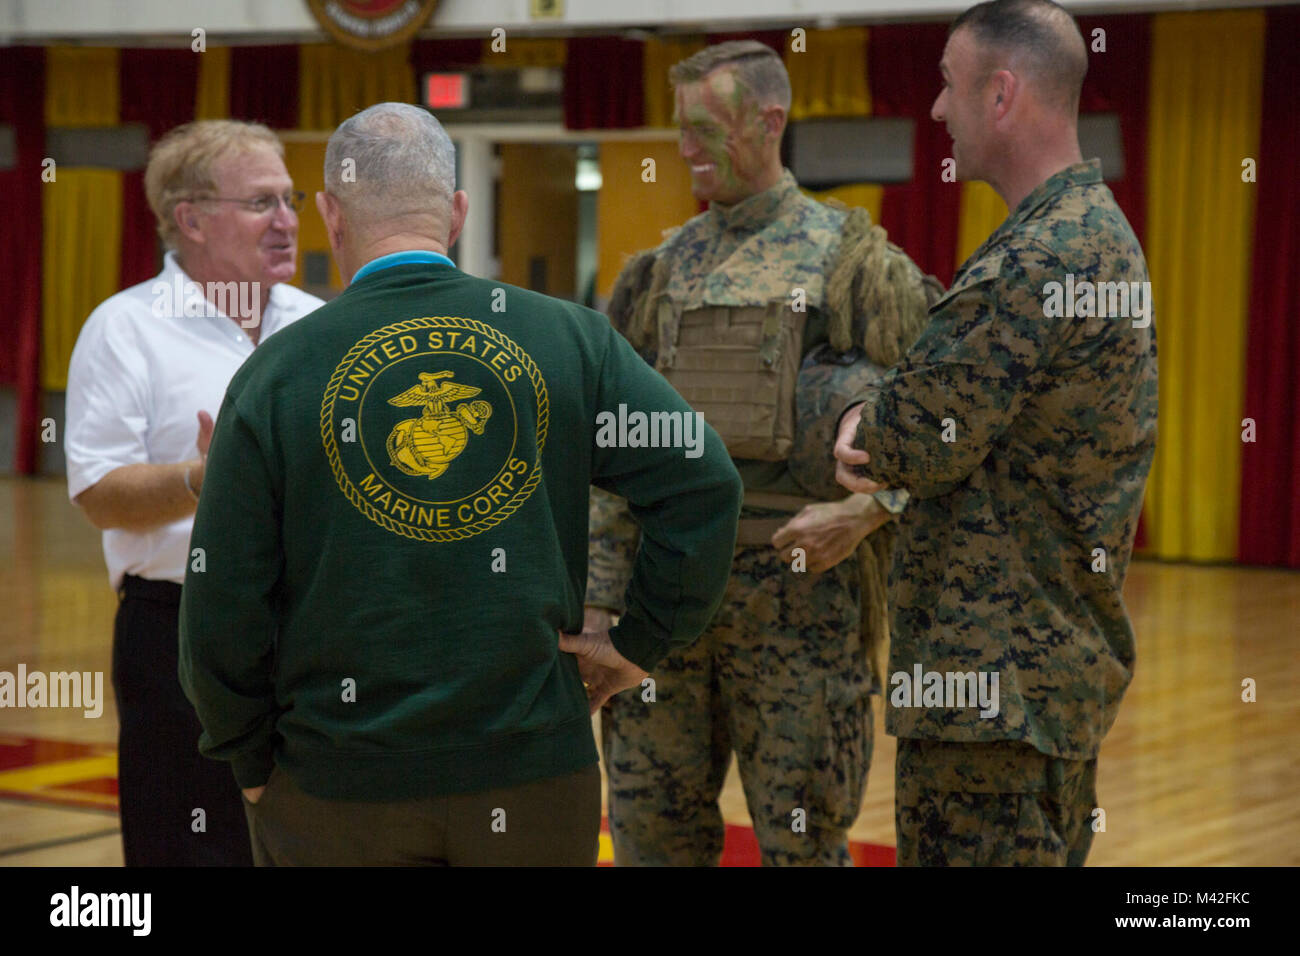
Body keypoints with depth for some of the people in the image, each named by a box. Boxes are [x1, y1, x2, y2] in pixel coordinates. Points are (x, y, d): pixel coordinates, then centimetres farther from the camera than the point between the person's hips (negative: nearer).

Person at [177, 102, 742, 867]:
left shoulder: (275, 376, -4)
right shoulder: (570, 339, -1)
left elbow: (222, 612, -3)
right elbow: (705, 483, -5)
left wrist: (253, 762, 10)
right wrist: (642, 644, 4)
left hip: (339, 796, -1)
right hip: (535, 775, 1)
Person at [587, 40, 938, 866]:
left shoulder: (851, 256, -2)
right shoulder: (665, 270, 12)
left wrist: (863, 514, -17)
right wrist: (598, 596, 6)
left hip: (799, 597, -4)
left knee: (802, 837, 3)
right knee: (650, 828, 9)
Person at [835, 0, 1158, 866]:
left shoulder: (1038, 258, -19)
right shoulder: (1101, 231, 15)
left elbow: (917, 442, -19)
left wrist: (860, 421, 1)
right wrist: (884, 432, 1)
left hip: (995, 675, -10)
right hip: (1065, 656, 10)